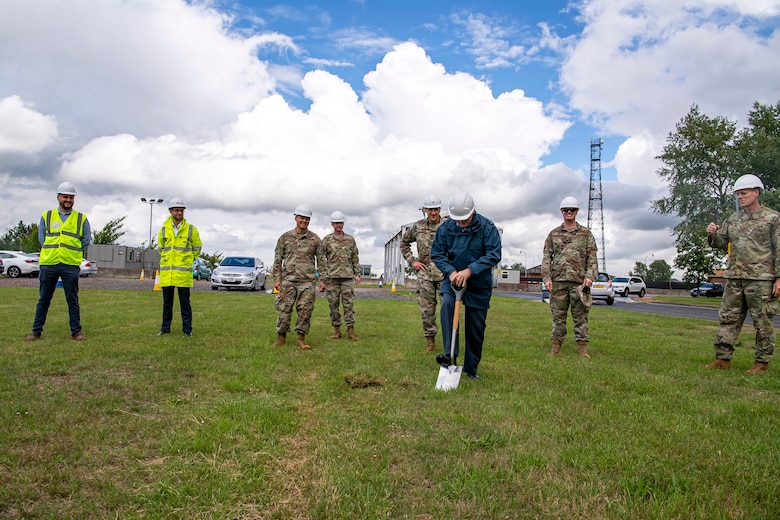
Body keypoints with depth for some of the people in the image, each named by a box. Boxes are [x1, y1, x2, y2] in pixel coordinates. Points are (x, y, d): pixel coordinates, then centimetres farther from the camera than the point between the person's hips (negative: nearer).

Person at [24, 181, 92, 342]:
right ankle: (36, 331, 17)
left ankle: (76, 331, 8)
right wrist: (52, 251, 6)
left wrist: (71, 251, 7)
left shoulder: (81, 219, 7)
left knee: (73, 300, 2)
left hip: (71, 265, -1)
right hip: (48, 264, 1)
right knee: (43, 299, 8)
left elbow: (86, 241, 10)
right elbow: (41, 239, 13)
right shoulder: (46, 216, 10)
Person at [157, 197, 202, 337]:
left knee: (185, 302, 1)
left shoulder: (191, 229, 0)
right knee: (167, 302, 11)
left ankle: (187, 329, 8)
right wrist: (166, 260, 15)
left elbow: (197, 247, 10)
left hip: (184, 272, -3)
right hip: (166, 272, 3)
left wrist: (187, 260, 8)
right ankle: (165, 328, 20)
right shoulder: (163, 230, 7)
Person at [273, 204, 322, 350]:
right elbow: (278, 260, 8)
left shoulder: (315, 239, 6)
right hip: (288, 280, 0)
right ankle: (281, 336, 12)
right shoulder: (285, 237, 7)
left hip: (307, 281, 0)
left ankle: (301, 338, 10)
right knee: (284, 309, 0)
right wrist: (277, 279, 1)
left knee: (305, 310, -1)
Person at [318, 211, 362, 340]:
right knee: (333, 304, 3)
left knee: (349, 303, -2)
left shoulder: (350, 240, 11)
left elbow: (355, 258, 14)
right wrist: (322, 280, -3)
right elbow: (321, 261, 2)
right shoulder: (326, 240, 4)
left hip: (347, 276, 1)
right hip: (332, 277, -1)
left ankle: (350, 331, 1)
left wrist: (357, 274, 4)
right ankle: (337, 330, 12)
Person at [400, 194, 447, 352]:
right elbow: (404, 243, 19)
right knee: (426, 309, 5)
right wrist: (412, 261, 9)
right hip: (425, 273, 2)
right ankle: (430, 342, 15)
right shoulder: (417, 227, 6)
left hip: (445, 273, -2)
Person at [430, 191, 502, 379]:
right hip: (453, 278, 1)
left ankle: (471, 369, 22)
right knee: (447, 304, -30)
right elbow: (436, 253, -4)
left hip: (479, 283, -1)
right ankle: (449, 355, -30)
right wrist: (451, 272, -21)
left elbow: (494, 255, -20)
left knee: (476, 327, 5)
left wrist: (469, 271, -29)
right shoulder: (445, 228, -9)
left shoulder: (487, 227, -15)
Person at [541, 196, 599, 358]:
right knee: (558, 314, 5)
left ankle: (582, 347, 8)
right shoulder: (553, 234, 11)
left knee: (580, 315, 2)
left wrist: (590, 276, -8)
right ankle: (556, 345, 12)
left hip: (579, 281, -1)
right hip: (558, 281, 1)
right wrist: (546, 278, -3)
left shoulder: (586, 233, 9)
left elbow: (592, 257, 5)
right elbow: (547, 257, 7)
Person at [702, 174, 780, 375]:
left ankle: (762, 362, 11)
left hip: (761, 279, -5)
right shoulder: (733, 220, 14)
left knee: (763, 322, 2)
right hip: (734, 278, 5)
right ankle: (723, 359, 9)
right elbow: (720, 243, 13)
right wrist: (712, 235, -9)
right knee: (728, 319, 5)